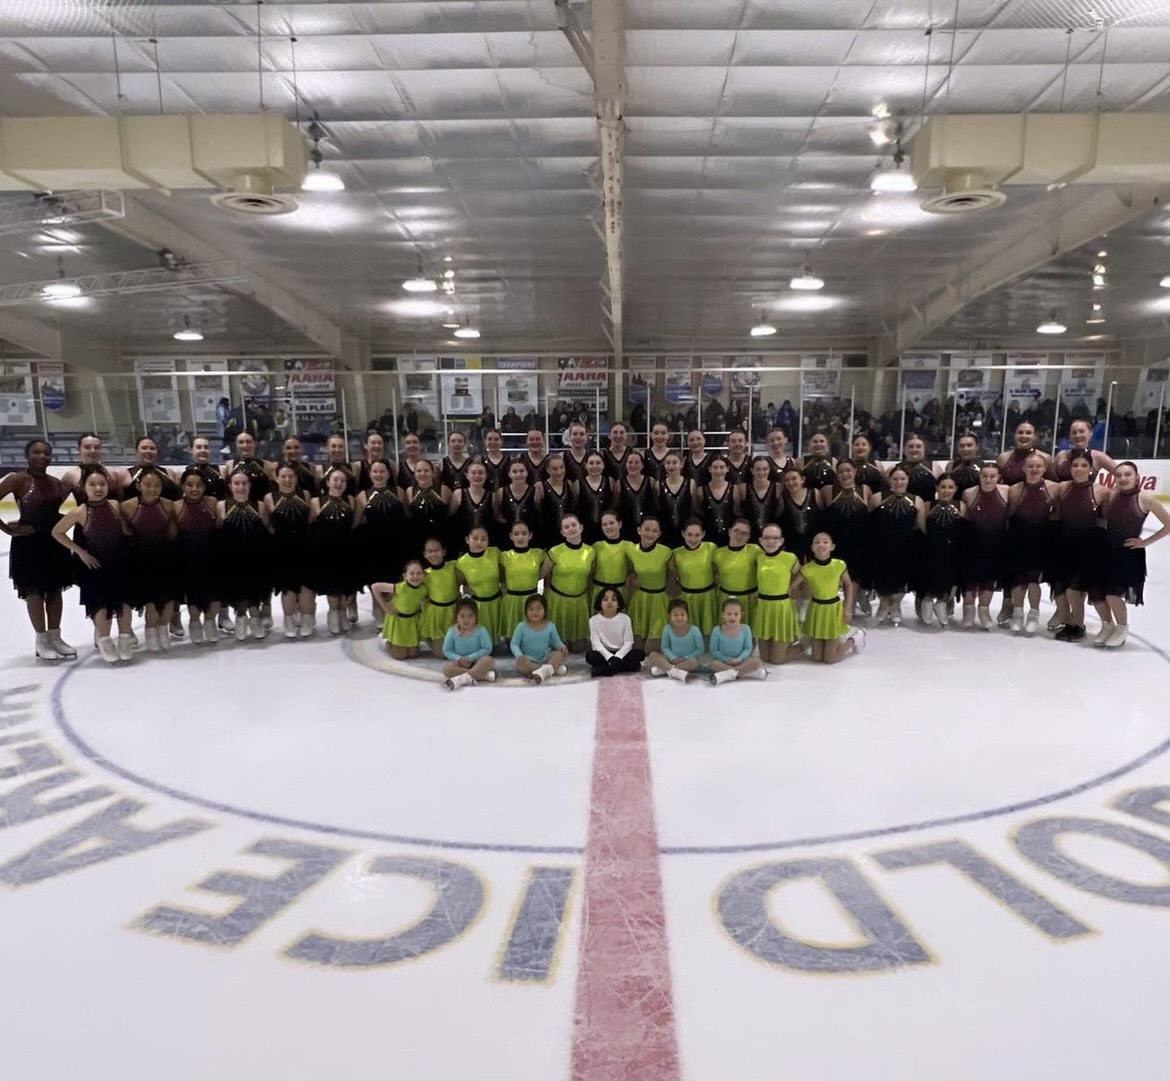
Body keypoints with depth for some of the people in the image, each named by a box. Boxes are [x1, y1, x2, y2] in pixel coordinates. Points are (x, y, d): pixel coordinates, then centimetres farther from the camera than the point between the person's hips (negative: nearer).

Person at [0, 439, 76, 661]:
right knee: (35, 591, 3)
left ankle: (55, 637, 20)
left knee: (56, 590, 10)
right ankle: (42, 641, 12)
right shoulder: (18, 480, -12)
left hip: (55, 542, 6)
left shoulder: (56, 483, 6)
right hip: (28, 543, -6)